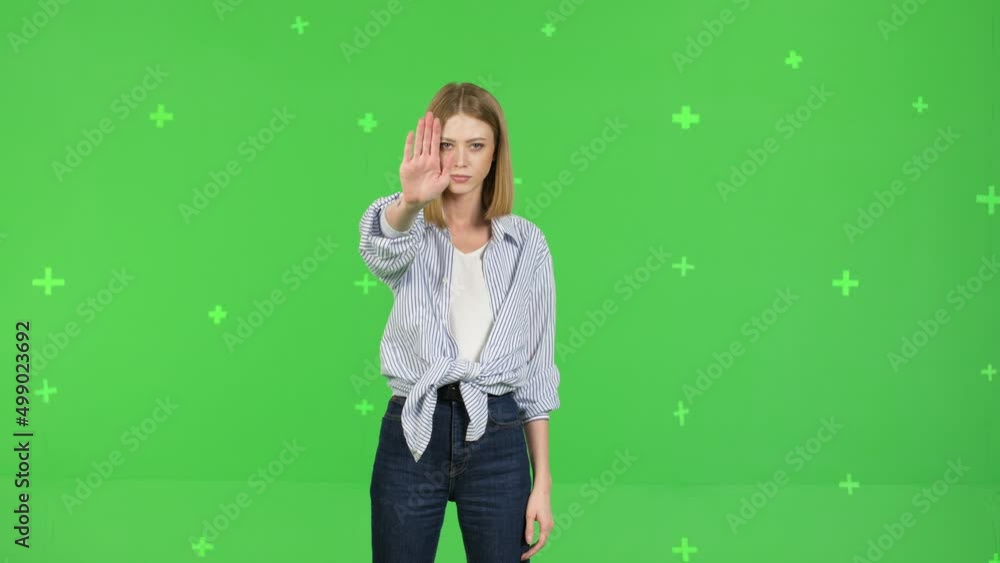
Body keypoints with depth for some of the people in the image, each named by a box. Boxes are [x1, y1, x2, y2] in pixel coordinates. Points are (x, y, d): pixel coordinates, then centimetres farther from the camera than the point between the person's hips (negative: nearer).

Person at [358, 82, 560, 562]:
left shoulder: (526, 242, 4)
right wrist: (409, 202, -49)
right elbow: (382, 250, -26)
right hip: (411, 433, 0)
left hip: (496, 437, 1)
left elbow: (537, 367, 5)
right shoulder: (411, 235, 2)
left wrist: (543, 481, 2)